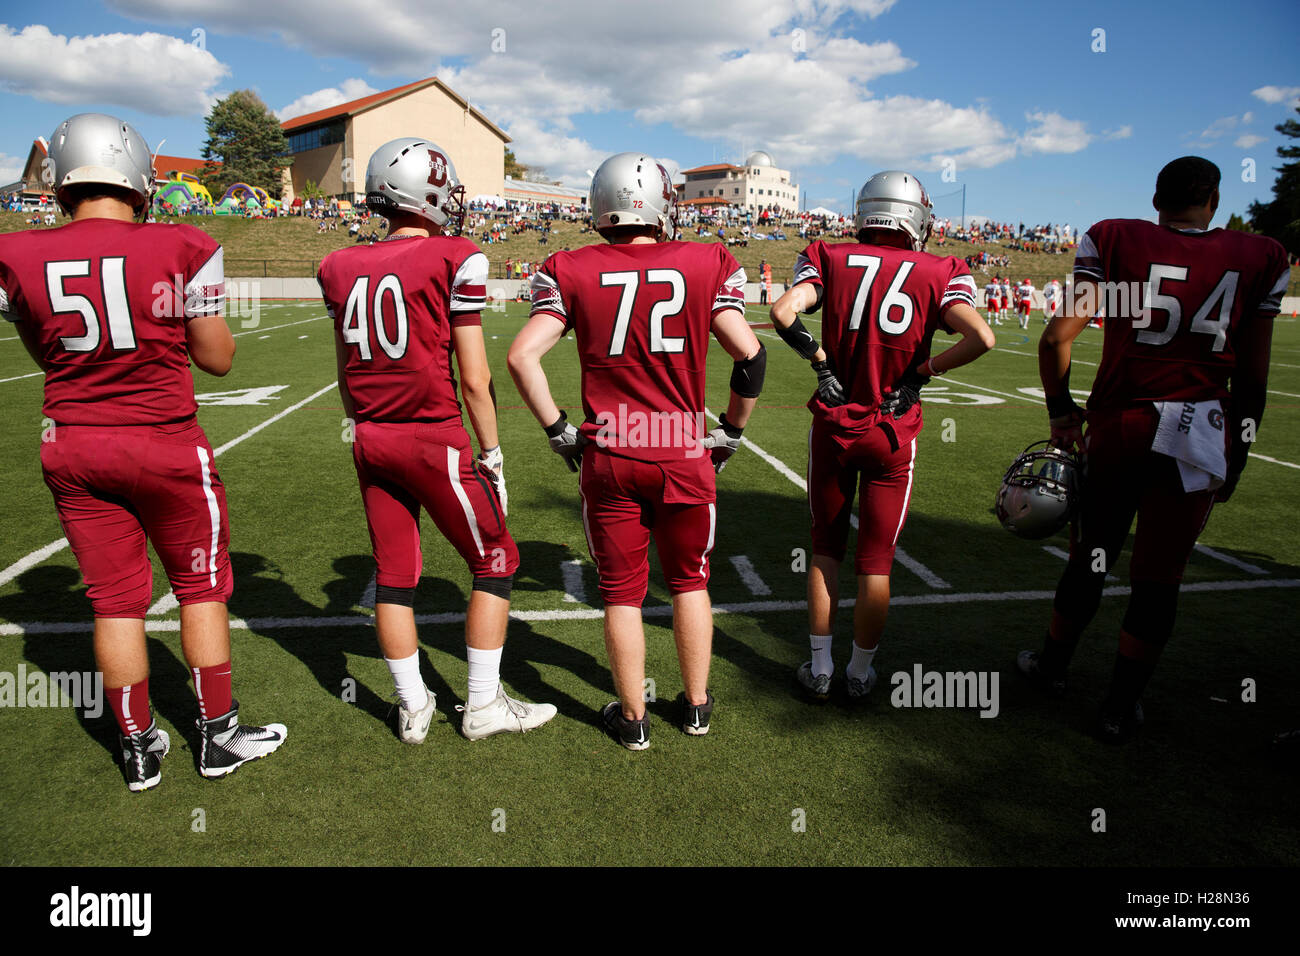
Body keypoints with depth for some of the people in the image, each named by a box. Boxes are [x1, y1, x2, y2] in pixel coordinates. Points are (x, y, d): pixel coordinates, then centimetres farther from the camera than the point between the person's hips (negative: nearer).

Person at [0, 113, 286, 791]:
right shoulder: (181, 250, -12)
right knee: (201, 588, 13)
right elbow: (217, 359, -5)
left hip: (74, 448, 3)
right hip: (165, 444, -3)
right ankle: (219, 736, 23)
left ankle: (139, 749, 26)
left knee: (115, 600, 13)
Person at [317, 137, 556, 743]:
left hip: (371, 442, 6)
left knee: (393, 574, 14)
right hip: (434, 440, -6)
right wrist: (492, 452, 0)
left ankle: (413, 709, 26)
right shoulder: (454, 260, -10)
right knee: (495, 562, 10)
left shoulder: (340, 269, 7)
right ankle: (483, 705, 17)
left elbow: (348, 374, 13)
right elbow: (473, 379, -10)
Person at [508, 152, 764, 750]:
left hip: (608, 454, 0)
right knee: (689, 580, 19)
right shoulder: (705, 264, -2)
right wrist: (730, 433, 9)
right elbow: (750, 355, -4)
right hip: (684, 454, 1)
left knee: (622, 592, 13)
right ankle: (697, 706, 33)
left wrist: (559, 430, 3)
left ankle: (633, 718, 27)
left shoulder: (572, 272, -2)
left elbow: (522, 356, -8)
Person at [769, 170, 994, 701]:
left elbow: (783, 311, -16)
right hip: (893, 434, -1)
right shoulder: (938, 274, -2)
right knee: (875, 563, 12)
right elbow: (981, 338, -16)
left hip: (833, 425, 1)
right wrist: (923, 372, -4)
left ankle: (819, 669, 24)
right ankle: (860, 674, 25)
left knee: (825, 549, 17)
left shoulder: (831, 259, 0)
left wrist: (819, 359, -4)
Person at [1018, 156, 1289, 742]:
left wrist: (1060, 409, 6)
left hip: (1117, 425, 0)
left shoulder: (1113, 241, 1)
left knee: (1090, 556, 17)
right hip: (1199, 433, 0)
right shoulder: (1259, 259, 4)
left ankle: (1053, 664, 36)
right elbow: (1252, 378, 5)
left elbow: (1057, 337, -7)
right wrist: (1237, 455, 14)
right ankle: (1122, 704, 21)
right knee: (1159, 576, 10)